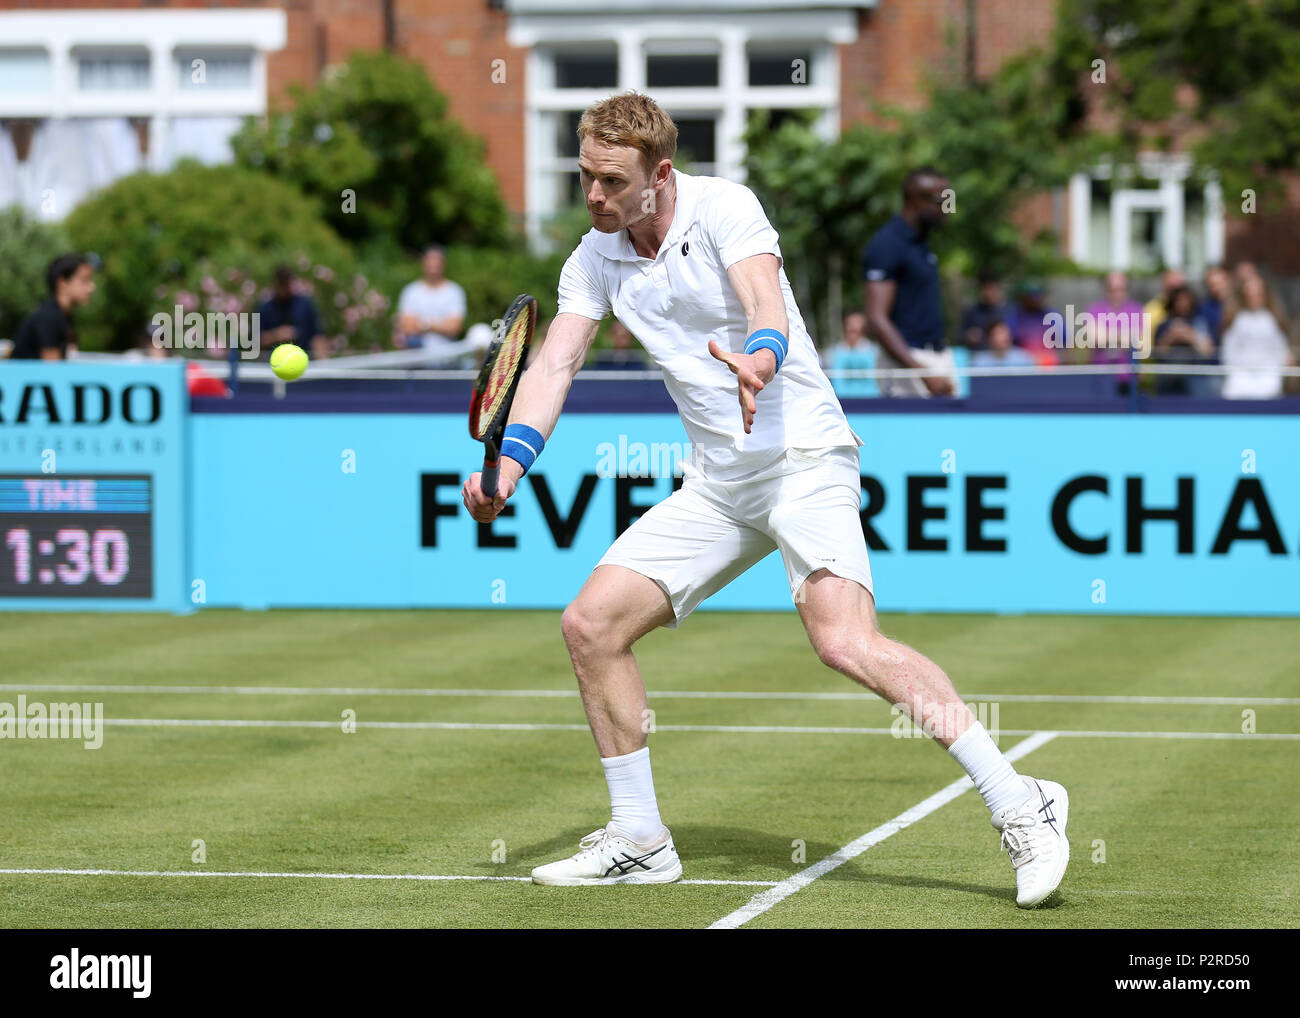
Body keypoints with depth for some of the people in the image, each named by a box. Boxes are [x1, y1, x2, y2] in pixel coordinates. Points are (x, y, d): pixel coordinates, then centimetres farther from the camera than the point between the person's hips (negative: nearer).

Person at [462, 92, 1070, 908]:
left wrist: (759, 359, -52)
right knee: (592, 623, -1)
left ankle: (1019, 805, -23)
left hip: (803, 459, -7)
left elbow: (766, 304, -28)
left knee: (847, 641, -27)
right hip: (716, 486, 7)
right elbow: (555, 364, -2)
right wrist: (509, 462, -20)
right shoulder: (594, 261, 7)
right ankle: (639, 841, 11)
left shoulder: (724, 208, -11)